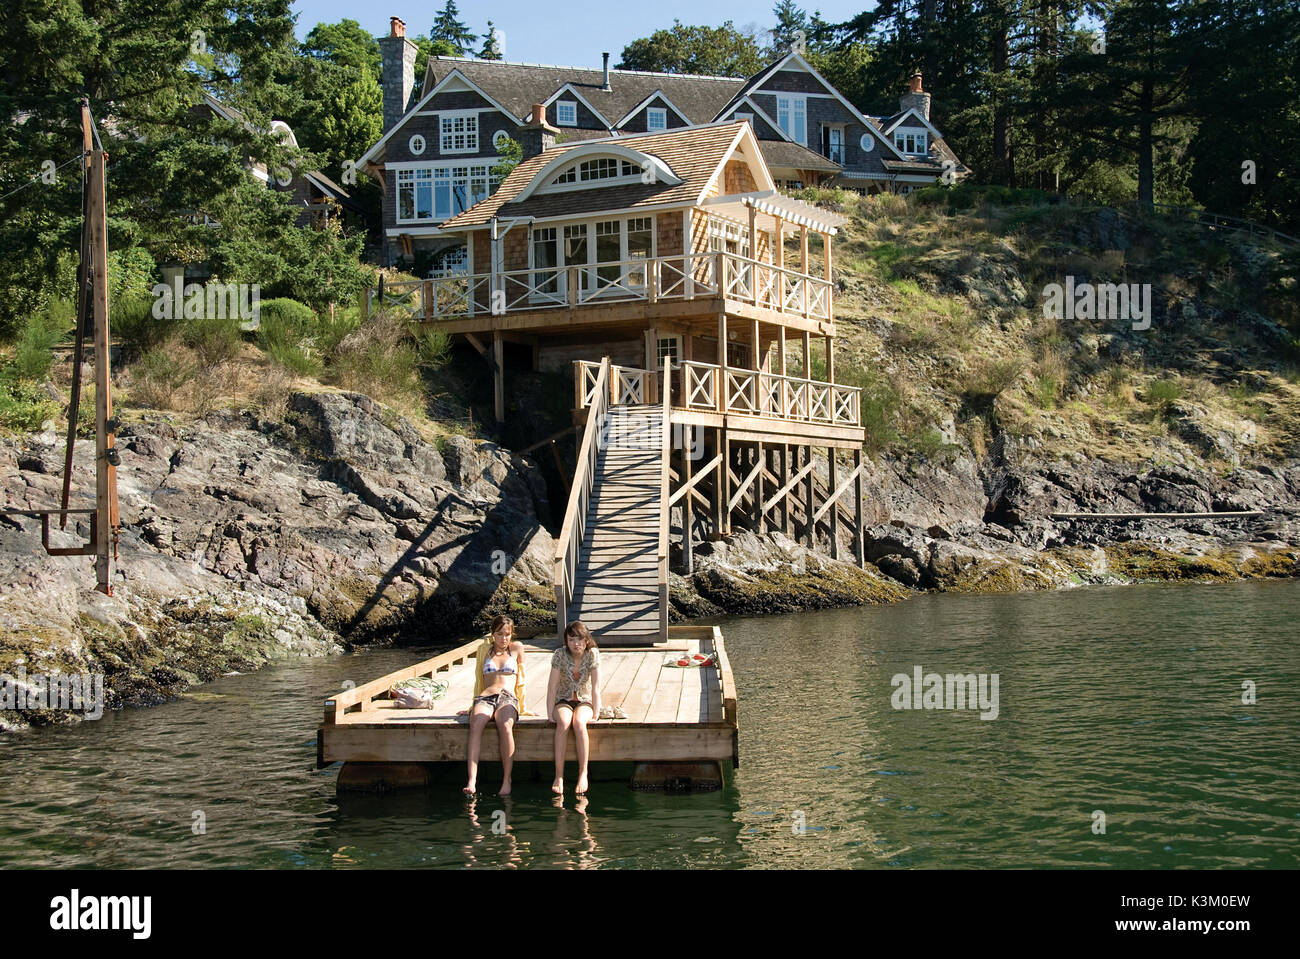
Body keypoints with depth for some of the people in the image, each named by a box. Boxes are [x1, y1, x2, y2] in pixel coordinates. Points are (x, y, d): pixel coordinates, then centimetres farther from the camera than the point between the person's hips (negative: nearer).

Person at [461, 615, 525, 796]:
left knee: (505, 726, -38)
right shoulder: (484, 649, 22)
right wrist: (473, 705, 23)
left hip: (508, 698, -1)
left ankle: (506, 781, -38)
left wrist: (522, 707, 15)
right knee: (476, 724, -35)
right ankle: (472, 781, -47)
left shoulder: (517, 648, 17)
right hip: (485, 697, 1)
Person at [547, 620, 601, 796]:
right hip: (563, 701, 0)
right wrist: (550, 713, -14)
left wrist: (596, 713, -14)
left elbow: (596, 687, -9)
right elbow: (552, 686, -10)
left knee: (579, 722, -35)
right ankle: (559, 776, -36)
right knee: (563, 722, -34)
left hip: (584, 701, 0)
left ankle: (583, 773, -31)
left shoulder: (593, 654, -10)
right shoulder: (560, 654, -11)